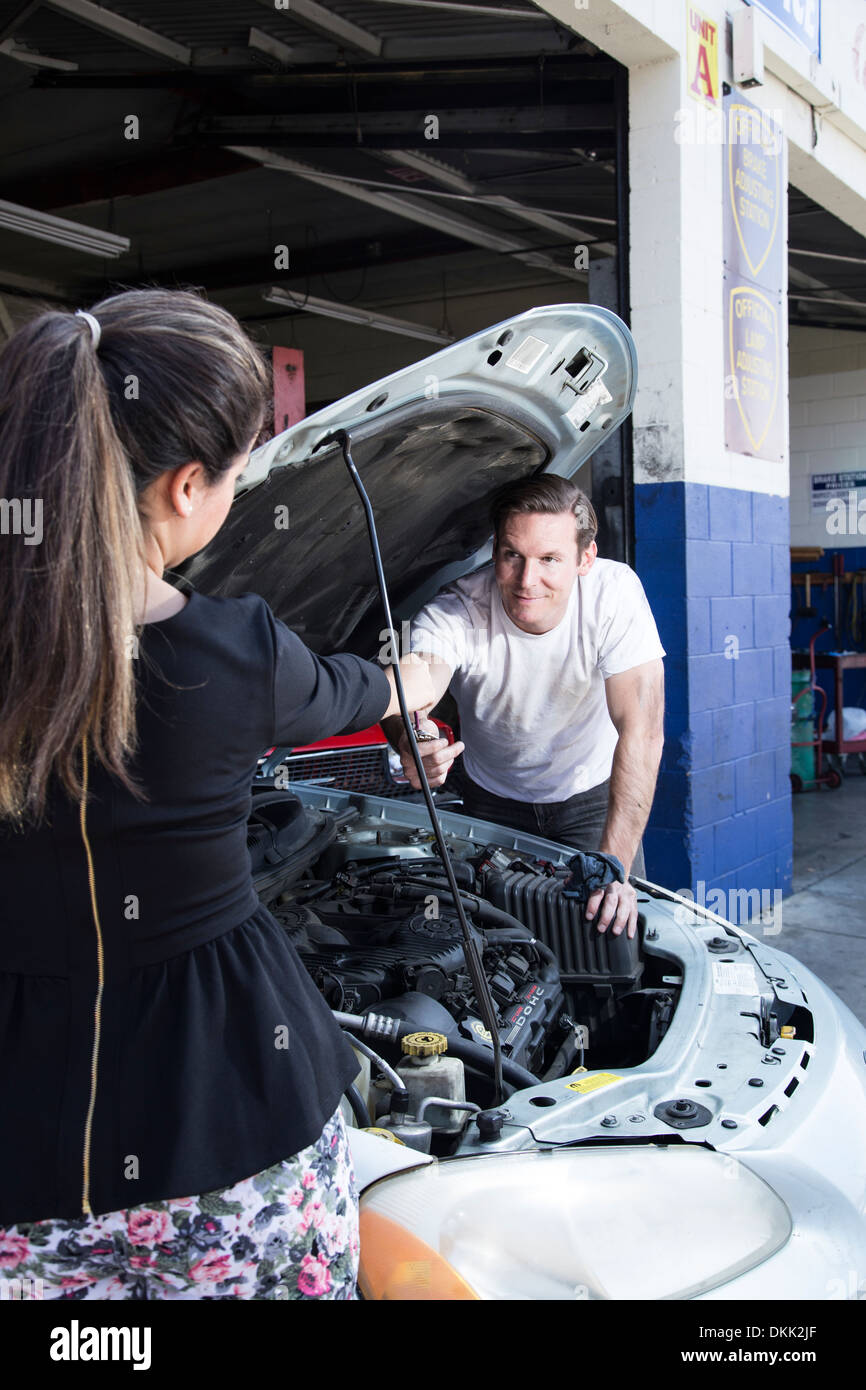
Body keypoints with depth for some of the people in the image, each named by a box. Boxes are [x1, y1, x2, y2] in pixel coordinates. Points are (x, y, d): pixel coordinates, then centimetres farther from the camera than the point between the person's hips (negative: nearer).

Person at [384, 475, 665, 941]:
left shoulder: (615, 593, -28)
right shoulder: (454, 613, -28)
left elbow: (641, 732, -32)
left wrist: (613, 867, -39)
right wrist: (411, 739, -73)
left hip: (594, 793, 0)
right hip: (494, 801, 1)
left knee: (614, 928, -8)